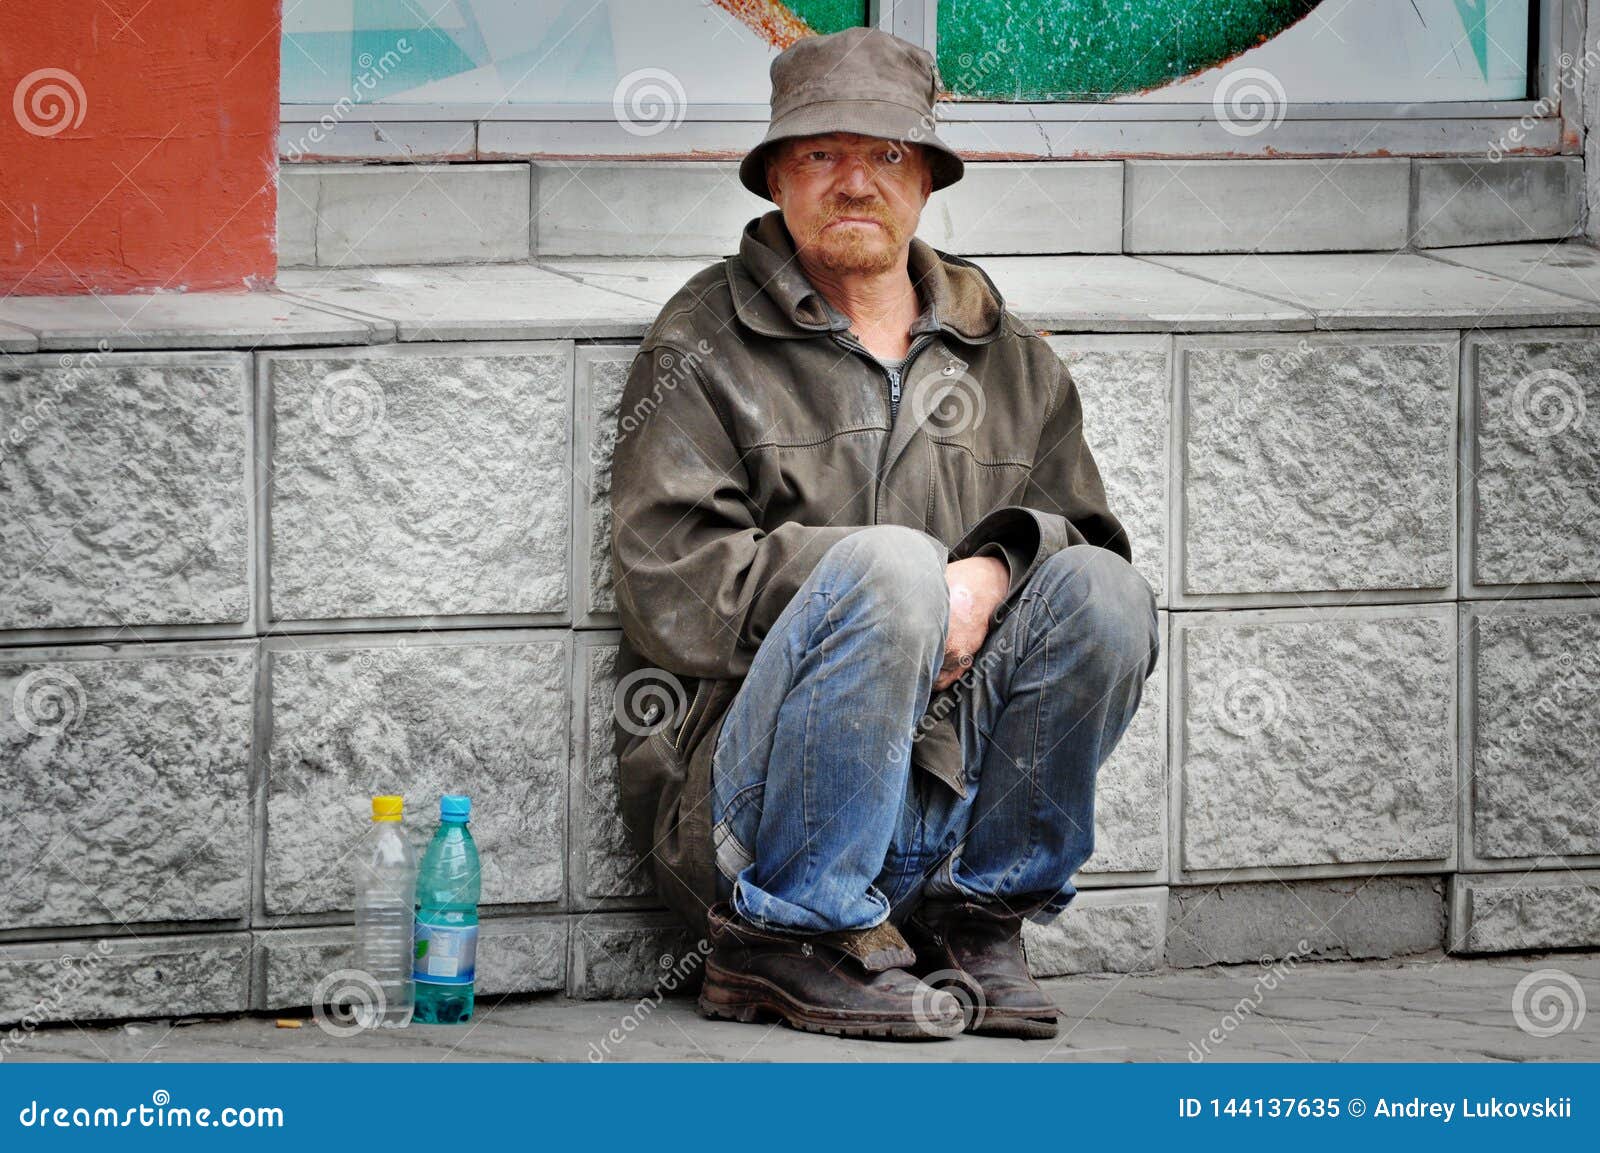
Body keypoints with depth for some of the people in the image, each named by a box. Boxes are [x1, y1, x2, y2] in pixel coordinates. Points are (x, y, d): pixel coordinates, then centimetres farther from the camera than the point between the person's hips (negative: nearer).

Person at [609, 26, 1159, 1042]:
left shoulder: (1014, 364, 19)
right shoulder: (703, 348, 4)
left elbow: (1089, 539, 15)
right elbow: (665, 587, -7)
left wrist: (995, 573, -9)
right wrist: (902, 590, -15)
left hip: (953, 793, 4)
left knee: (1103, 592, -17)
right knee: (890, 564, -30)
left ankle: (973, 920, -5)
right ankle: (789, 943, -20)